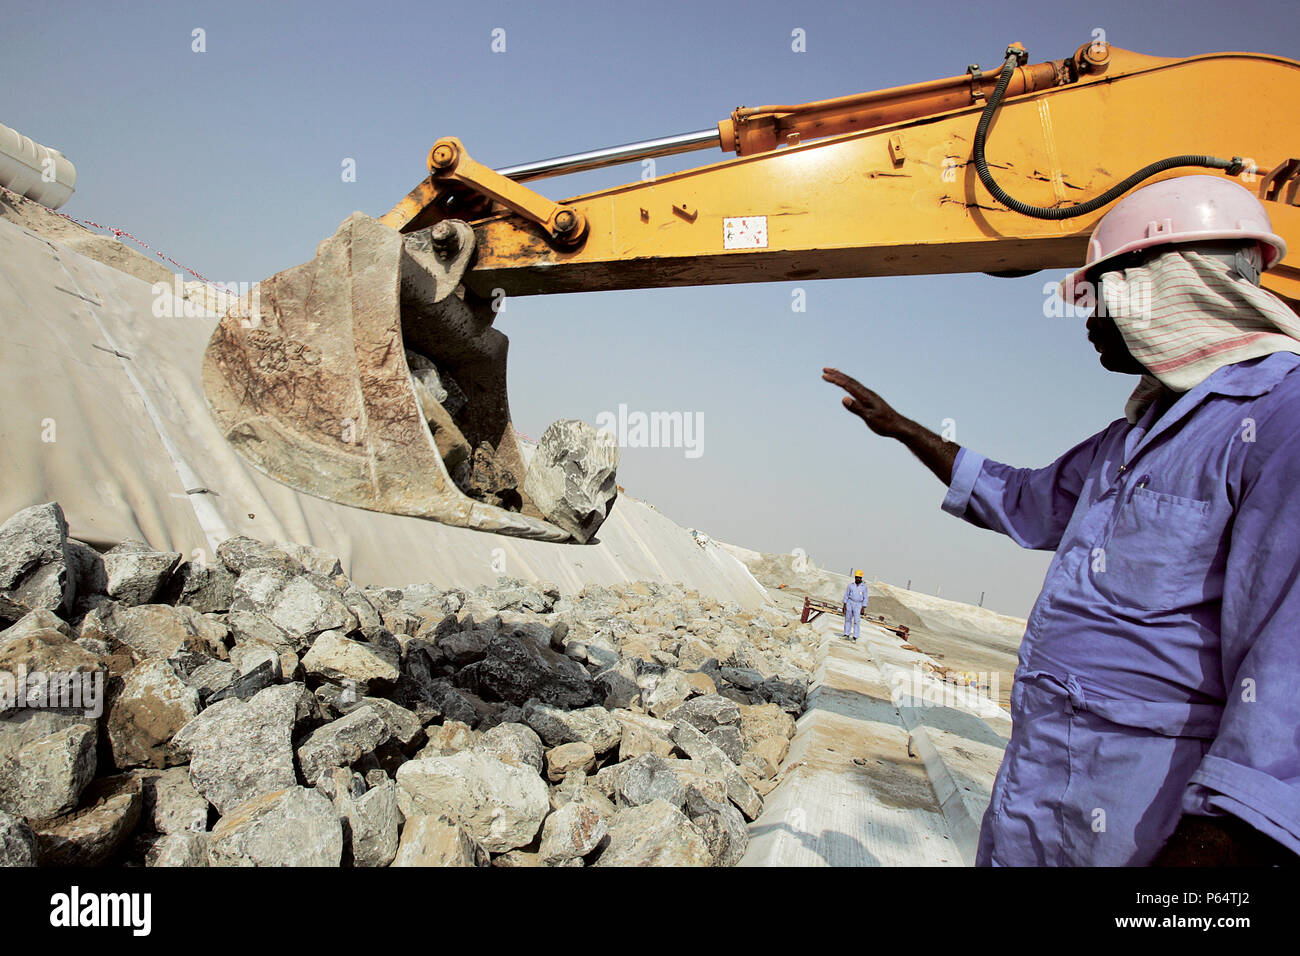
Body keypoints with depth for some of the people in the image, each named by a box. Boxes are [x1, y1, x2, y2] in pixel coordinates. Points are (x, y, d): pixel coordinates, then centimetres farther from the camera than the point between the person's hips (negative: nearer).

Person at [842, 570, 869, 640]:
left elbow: (865, 598, 2)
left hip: (858, 605, -2)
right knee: (848, 619, 4)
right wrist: (844, 605, 0)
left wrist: (863, 608, -5)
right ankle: (846, 634, 11)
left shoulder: (864, 587, 2)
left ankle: (855, 636, -7)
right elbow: (846, 595, 6)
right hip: (850, 603, 2)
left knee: (857, 621, -7)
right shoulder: (851, 585, 4)